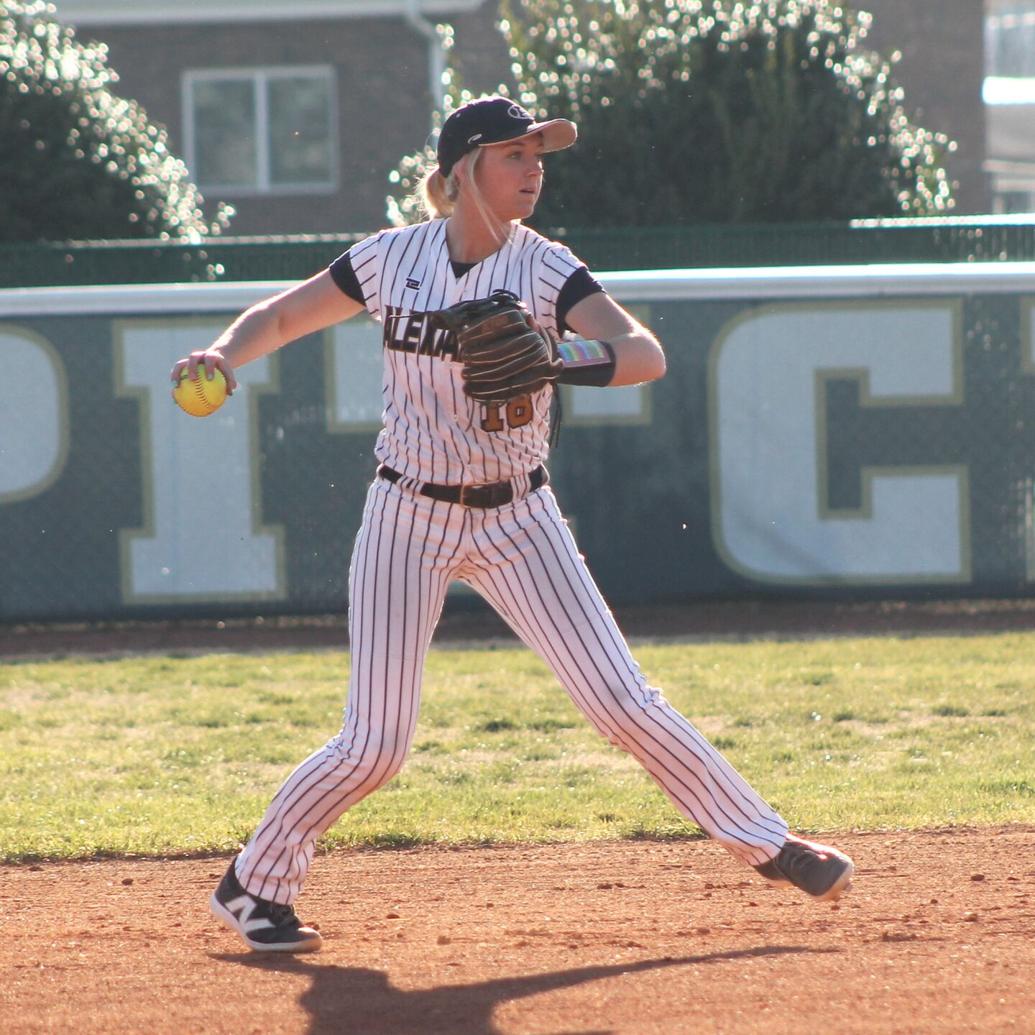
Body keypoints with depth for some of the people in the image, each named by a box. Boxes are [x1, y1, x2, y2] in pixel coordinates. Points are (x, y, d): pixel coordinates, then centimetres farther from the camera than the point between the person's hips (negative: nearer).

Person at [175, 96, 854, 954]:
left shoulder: (546, 270, -9)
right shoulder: (392, 258, -4)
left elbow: (647, 354, -23)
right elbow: (278, 317, 7)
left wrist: (559, 358, -42)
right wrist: (225, 356, -15)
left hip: (518, 520, 0)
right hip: (409, 518, 0)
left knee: (625, 703, -6)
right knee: (375, 746, -5)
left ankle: (765, 843, 7)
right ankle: (253, 884, 14)